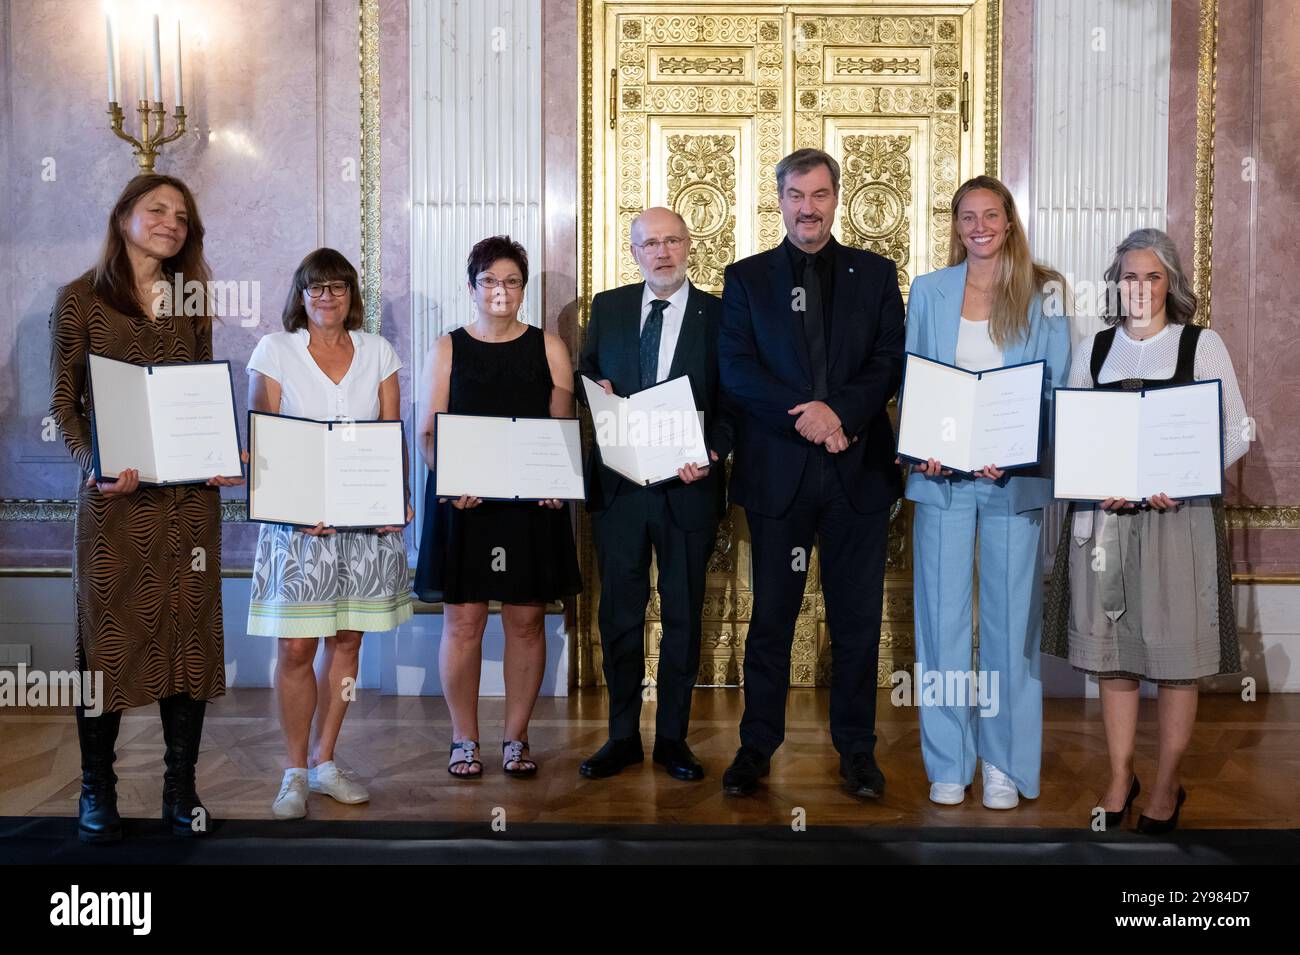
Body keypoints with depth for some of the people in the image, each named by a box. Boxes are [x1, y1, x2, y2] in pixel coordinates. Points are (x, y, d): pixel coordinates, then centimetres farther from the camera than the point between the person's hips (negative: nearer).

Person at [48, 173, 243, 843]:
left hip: (190, 493, 3)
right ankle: (97, 793, 15)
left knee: (189, 632, 4)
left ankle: (181, 790, 14)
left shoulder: (190, 303, 15)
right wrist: (92, 463, -17)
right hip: (114, 495, -3)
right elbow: (63, 402, 0)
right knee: (107, 634, 2)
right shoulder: (81, 298, 4)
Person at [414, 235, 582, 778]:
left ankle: (516, 739, 16)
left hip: (532, 503, 1)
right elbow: (428, 433, 2)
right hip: (462, 501, 0)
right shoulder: (449, 348, 8)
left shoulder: (549, 348, 9)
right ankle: (464, 740, 14)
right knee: (463, 620, 0)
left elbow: (563, 429, 4)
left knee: (526, 620, 4)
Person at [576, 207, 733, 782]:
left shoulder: (718, 315, 0)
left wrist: (712, 452, -17)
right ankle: (622, 737, 23)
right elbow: (585, 374, 15)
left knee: (683, 615, 8)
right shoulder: (607, 308, 8)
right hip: (617, 482, 2)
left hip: (687, 485, -2)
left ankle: (673, 738, 22)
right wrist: (594, 386, -8)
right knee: (619, 613, 9)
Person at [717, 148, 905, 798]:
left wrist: (839, 412, -15)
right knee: (771, 617, 6)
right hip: (777, 473, 0)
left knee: (857, 620, 7)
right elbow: (735, 370, -2)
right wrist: (806, 416, -15)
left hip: (858, 470, 1)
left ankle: (856, 750, 20)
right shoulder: (746, 278, 8)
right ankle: (757, 746, 19)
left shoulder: (875, 274, 10)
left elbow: (892, 362, 1)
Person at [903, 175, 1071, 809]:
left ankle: (1006, 764, 16)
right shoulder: (928, 291, 9)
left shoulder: (1043, 293, 5)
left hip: (1016, 477, -1)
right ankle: (948, 763, 15)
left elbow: (1056, 388, 3)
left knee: (1011, 615, 3)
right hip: (941, 474, 1)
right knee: (942, 615, 2)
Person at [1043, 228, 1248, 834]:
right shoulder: (1092, 350, 11)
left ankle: (1167, 786, 16)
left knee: (1176, 655, 1)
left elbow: (1235, 433, 1)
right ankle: (1120, 778, 21)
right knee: (1110, 648, 7)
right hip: (1103, 514, 2)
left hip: (1180, 515, -2)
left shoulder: (1202, 345, 4)